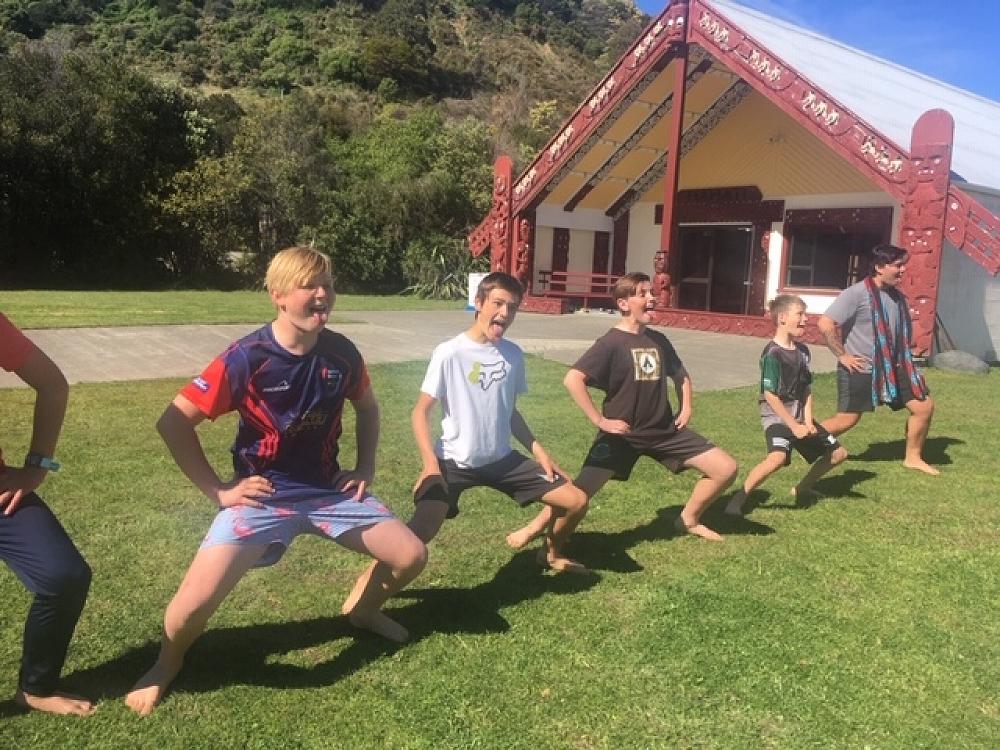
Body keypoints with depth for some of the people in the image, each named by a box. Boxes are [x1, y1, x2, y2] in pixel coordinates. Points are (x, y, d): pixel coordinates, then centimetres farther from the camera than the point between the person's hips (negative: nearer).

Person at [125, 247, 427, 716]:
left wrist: (365, 469, 7)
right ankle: (165, 666, 15)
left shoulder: (341, 353, -6)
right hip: (263, 495, -4)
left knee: (412, 557, -2)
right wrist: (218, 491, -12)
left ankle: (365, 610, 32)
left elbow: (367, 408, 15)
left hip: (329, 489, 4)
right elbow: (173, 423, -14)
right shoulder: (246, 358, -19)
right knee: (199, 598, -21)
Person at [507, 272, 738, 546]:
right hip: (621, 435, -6)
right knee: (580, 491, -11)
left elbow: (681, 375, 25)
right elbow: (572, 379, -25)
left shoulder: (658, 340, 7)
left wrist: (686, 409, 11)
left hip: (664, 431, 6)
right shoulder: (611, 343, -14)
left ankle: (689, 520, 23)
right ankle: (534, 528, 15)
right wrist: (600, 421, -23)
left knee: (726, 469, 2)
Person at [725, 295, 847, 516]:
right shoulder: (772, 353, -18)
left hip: (800, 417, 9)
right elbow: (770, 395, -20)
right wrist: (794, 426, -18)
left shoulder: (802, 350, 6)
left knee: (838, 453, 15)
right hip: (777, 417, -9)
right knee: (778, 457, -34)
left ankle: (801, 489, 30)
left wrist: (808, 421, -4)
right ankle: (738, 499, -21)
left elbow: (806, 389, 9)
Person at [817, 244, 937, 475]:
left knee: (925, 406, 4)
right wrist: (842, 355, -19)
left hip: (893, 368, 7)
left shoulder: (898, 296, 7)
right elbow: (825, 324, -23)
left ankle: (913, 457, 21)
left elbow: (904, 331, 25)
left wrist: (904, 358, 15)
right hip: (860, 371, -7)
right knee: (846, 420, -2)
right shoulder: (857, 293, -17)